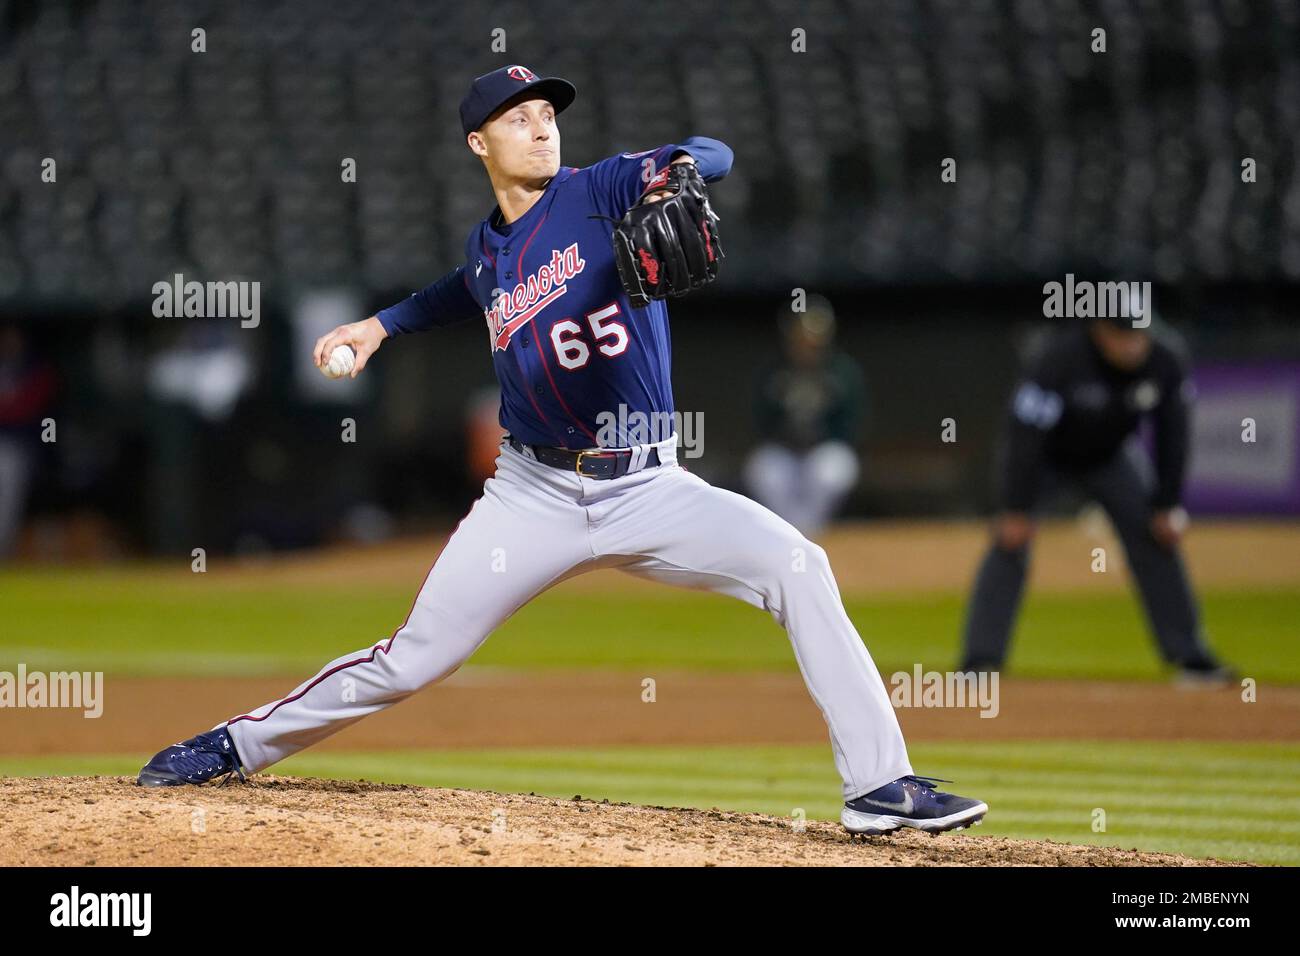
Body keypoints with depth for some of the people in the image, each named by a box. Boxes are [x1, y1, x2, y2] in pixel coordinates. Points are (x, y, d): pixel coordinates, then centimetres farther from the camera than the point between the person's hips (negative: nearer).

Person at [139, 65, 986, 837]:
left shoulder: (599, 192, -5)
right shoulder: (484, 253, 9)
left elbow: (715, 158, -18)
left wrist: (676, 172, -38)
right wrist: (385, 324, 27)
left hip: (648, 488, -2)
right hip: (534, 496, 2)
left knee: (796, 565, -23)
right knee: (411, 660, 0)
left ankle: (880, 785, -20)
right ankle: (239, 746, 20)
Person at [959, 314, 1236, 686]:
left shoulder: (1167, 356, -25)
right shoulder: (1059, 358, -38)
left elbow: (1172, 433, -11)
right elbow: (1025, 435, -33)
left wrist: (1168, 506, -9)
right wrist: (1016, 511, -31)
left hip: (1111, 455, 4)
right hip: (1047, 456, -4)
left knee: (1157, 542, -2)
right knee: (1010, 544, -18)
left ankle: (1190, 656, 6)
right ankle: (980, 660, -14)